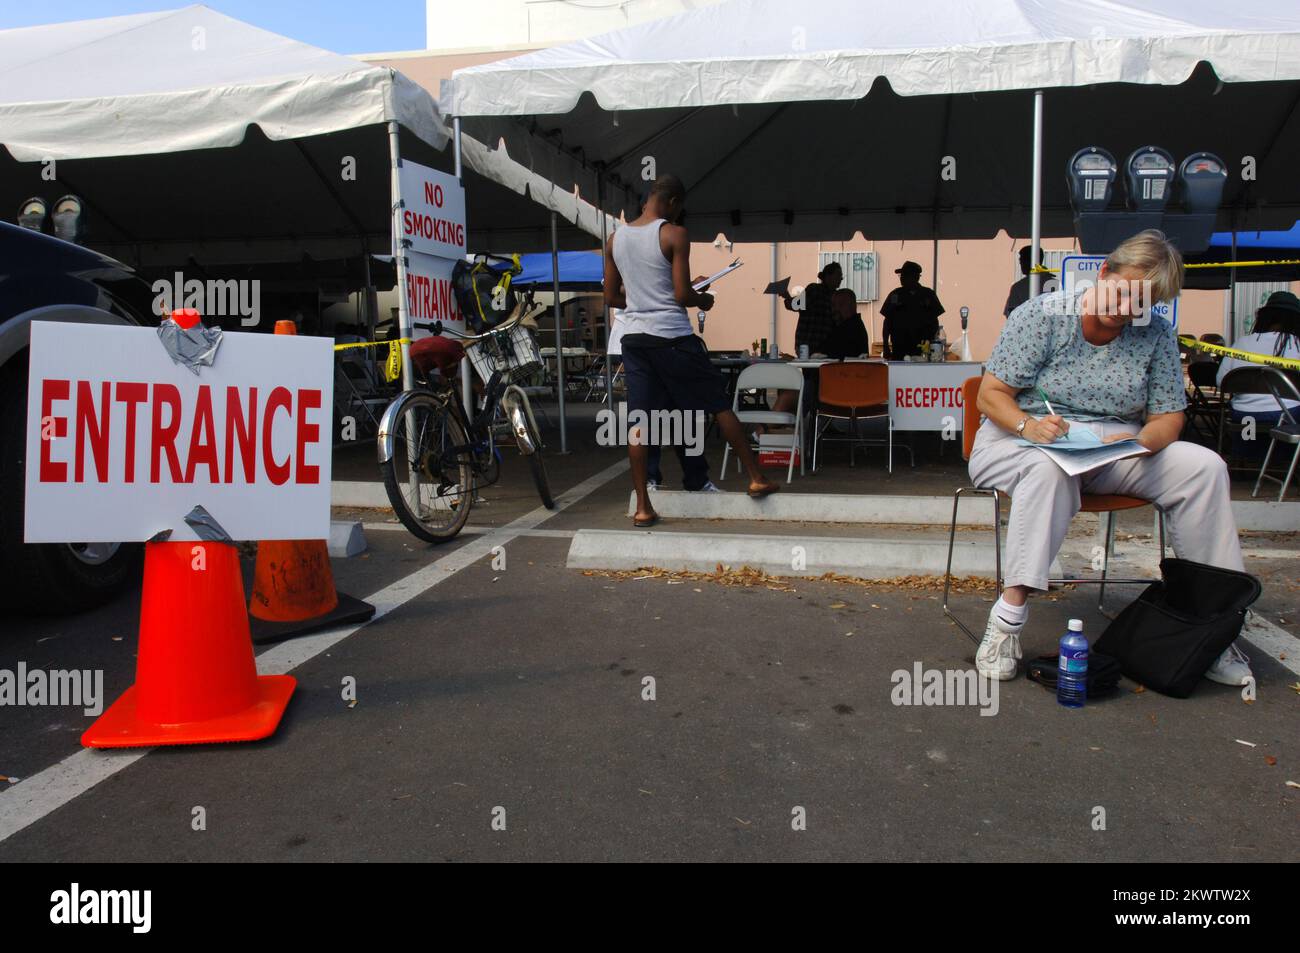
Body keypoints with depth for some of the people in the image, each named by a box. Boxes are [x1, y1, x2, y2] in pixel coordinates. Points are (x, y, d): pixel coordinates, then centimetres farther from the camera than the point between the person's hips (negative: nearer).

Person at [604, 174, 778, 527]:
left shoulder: (616, 238, 10)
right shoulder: (674, 235, -7)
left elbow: (611, 297, 13)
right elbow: (682, 295, -12)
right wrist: (703, 300, 7)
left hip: (633, 336, 5)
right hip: (672, 337, -5)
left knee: (639, 419, 5)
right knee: (719, 404, 8)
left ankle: (642, 507, 5)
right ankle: (757, 478, 15)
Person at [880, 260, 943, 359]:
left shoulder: (928, 295, 7)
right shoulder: (895, 295, 7)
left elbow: (934, 321, 10)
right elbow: (887, 321, 8)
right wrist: (885, 346, 1)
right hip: (899, 350, 0)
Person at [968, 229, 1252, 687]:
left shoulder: (1155, 335, 5)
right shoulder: (1041, 314, -8)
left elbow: (1168, 417, 3)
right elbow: (991, 395, -11)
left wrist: (1141, 441, -20)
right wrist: (1029, 425, -31)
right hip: (1022, 442, -4)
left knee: (1204, 466, -16)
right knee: (1051, 467, -39)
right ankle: (1009, 614, -39)